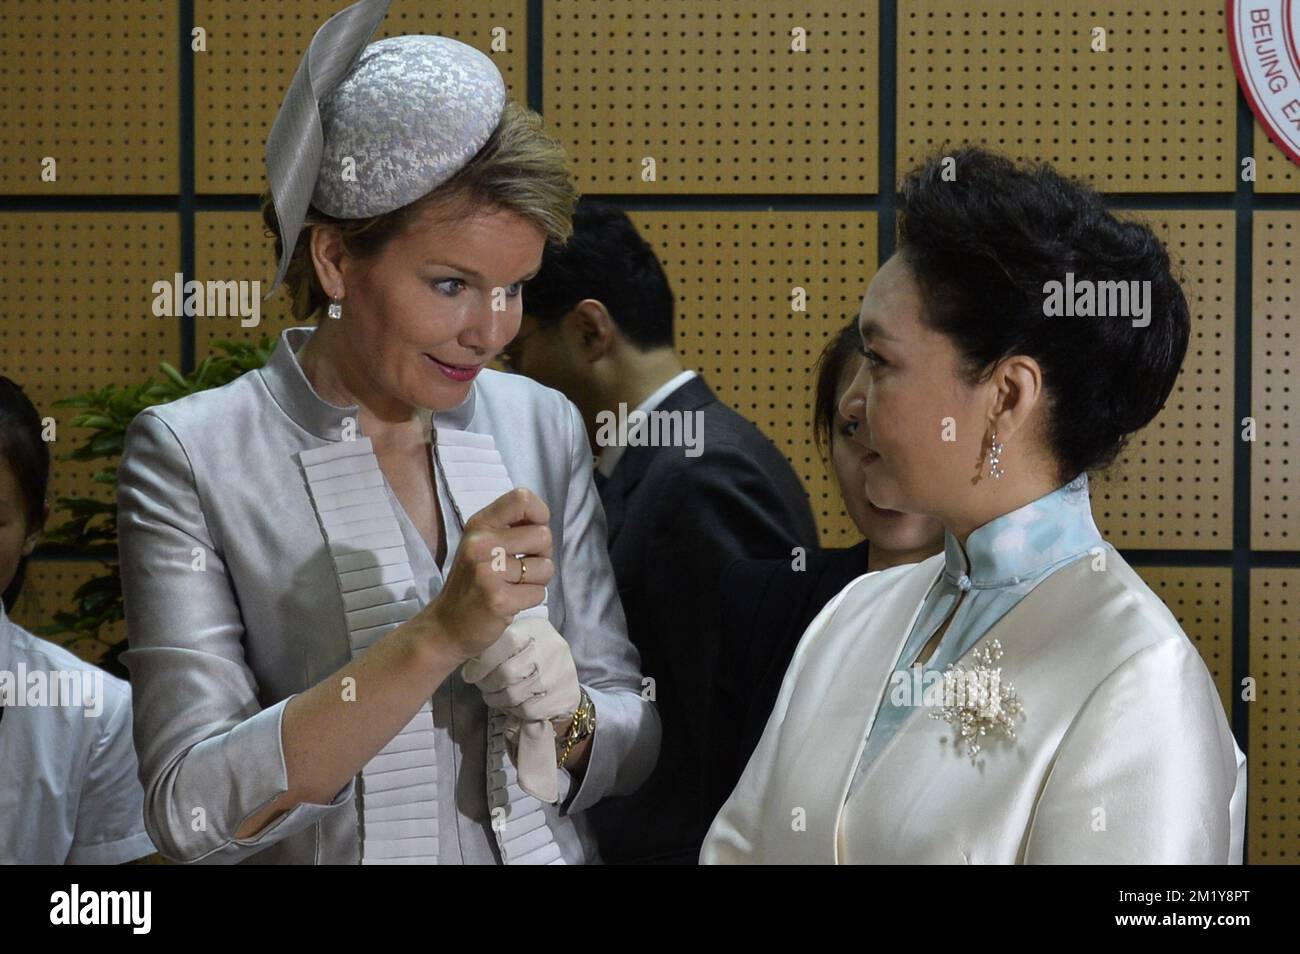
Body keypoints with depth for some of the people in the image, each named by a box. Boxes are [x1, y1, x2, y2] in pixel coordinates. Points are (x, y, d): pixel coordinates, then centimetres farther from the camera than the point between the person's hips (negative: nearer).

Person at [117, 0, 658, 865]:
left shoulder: (543, 426, -4)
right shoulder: (190, 454, -14)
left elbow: (637, 741, 1)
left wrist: (563, 718, -19)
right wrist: (438, 636, -29)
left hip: (545, 845, 3)